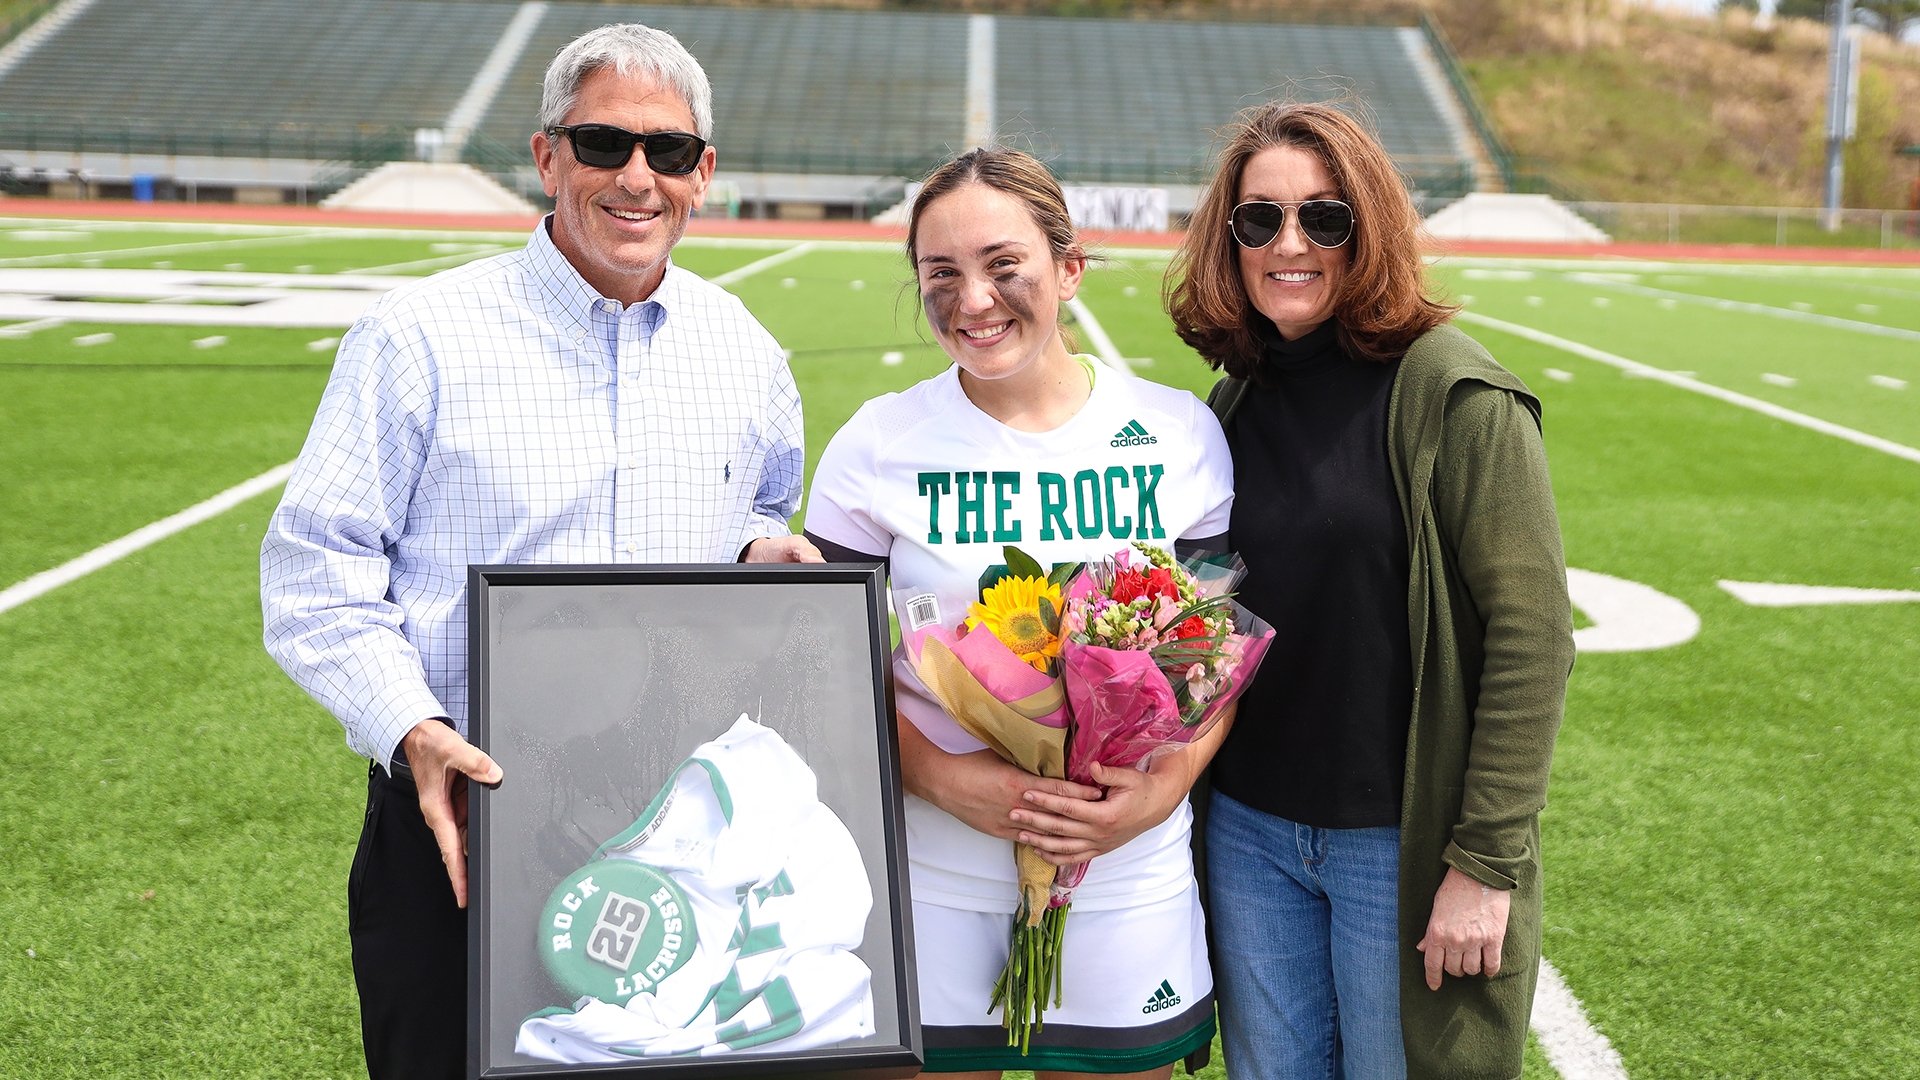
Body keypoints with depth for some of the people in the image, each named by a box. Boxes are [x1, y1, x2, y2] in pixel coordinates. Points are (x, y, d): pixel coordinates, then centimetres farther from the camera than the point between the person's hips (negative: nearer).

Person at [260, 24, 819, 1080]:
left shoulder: (744, 352, 8)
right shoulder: (419, 338, -5)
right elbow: (314, 570, -5)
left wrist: (768, 545, 0)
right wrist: (413, 731, -18)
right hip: (458, 824, -3)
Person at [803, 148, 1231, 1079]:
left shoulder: (1180, 434, 0)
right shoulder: (877, 445, -3)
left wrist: (1166, 785, -13)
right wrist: (939, 775, -18)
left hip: (1128, 876, 1)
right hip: (932, 878, -1)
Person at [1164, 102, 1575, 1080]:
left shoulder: (1454, 396, -12)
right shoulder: (1236, 402, 6)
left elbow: (1531, 633, -15)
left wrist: (1487, 861, -17)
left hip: (1404, 841, -5)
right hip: (1249, 830, 5)